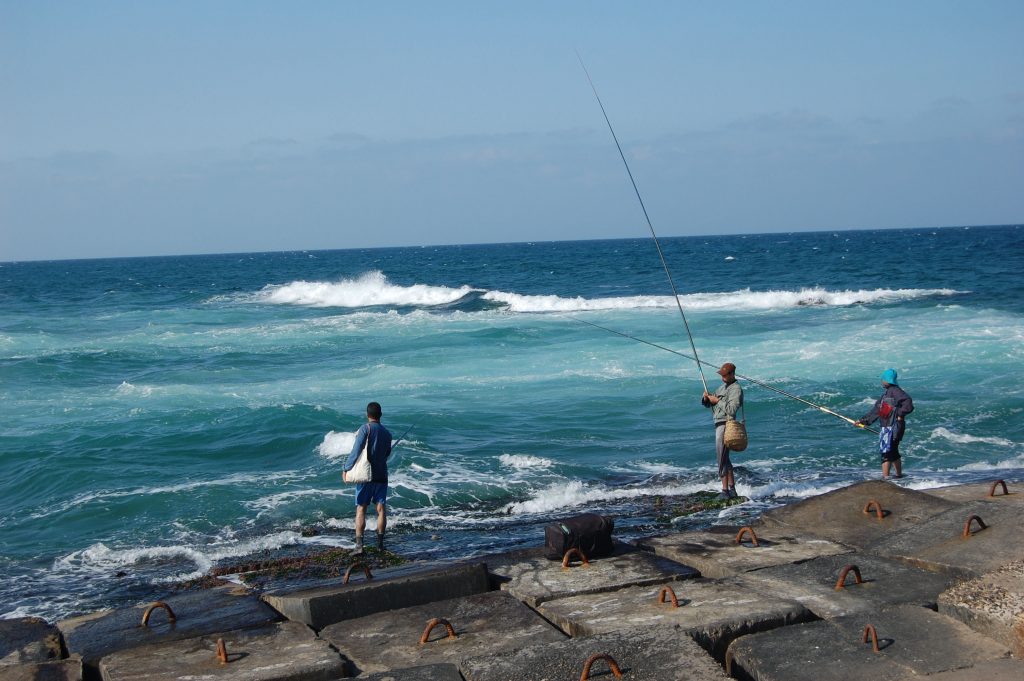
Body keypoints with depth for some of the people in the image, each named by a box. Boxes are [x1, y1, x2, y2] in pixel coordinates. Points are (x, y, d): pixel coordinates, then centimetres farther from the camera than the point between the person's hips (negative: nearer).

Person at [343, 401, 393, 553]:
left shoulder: (366, 428, -9)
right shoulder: (387, 433, 8)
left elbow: (356, 450, -15)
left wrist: (347, 468, -7)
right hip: (382, 476, 4)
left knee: (361, 509, -2)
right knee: (381, 509, 8)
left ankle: (359, 545, -8)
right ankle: (380, 542, 8)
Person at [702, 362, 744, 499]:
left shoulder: (736, 389, -11)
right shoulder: (722, 387, 18)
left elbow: (731, 409, -23)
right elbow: (707, 404, 21)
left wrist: (717, 401, -17)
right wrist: (706, 398, -1)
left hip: (725, 425, -10)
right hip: (718, 425, 10)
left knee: (722, 459, -11)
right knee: (725, 458, 14)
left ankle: (725, 491, -10)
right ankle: (732, 489, 21)